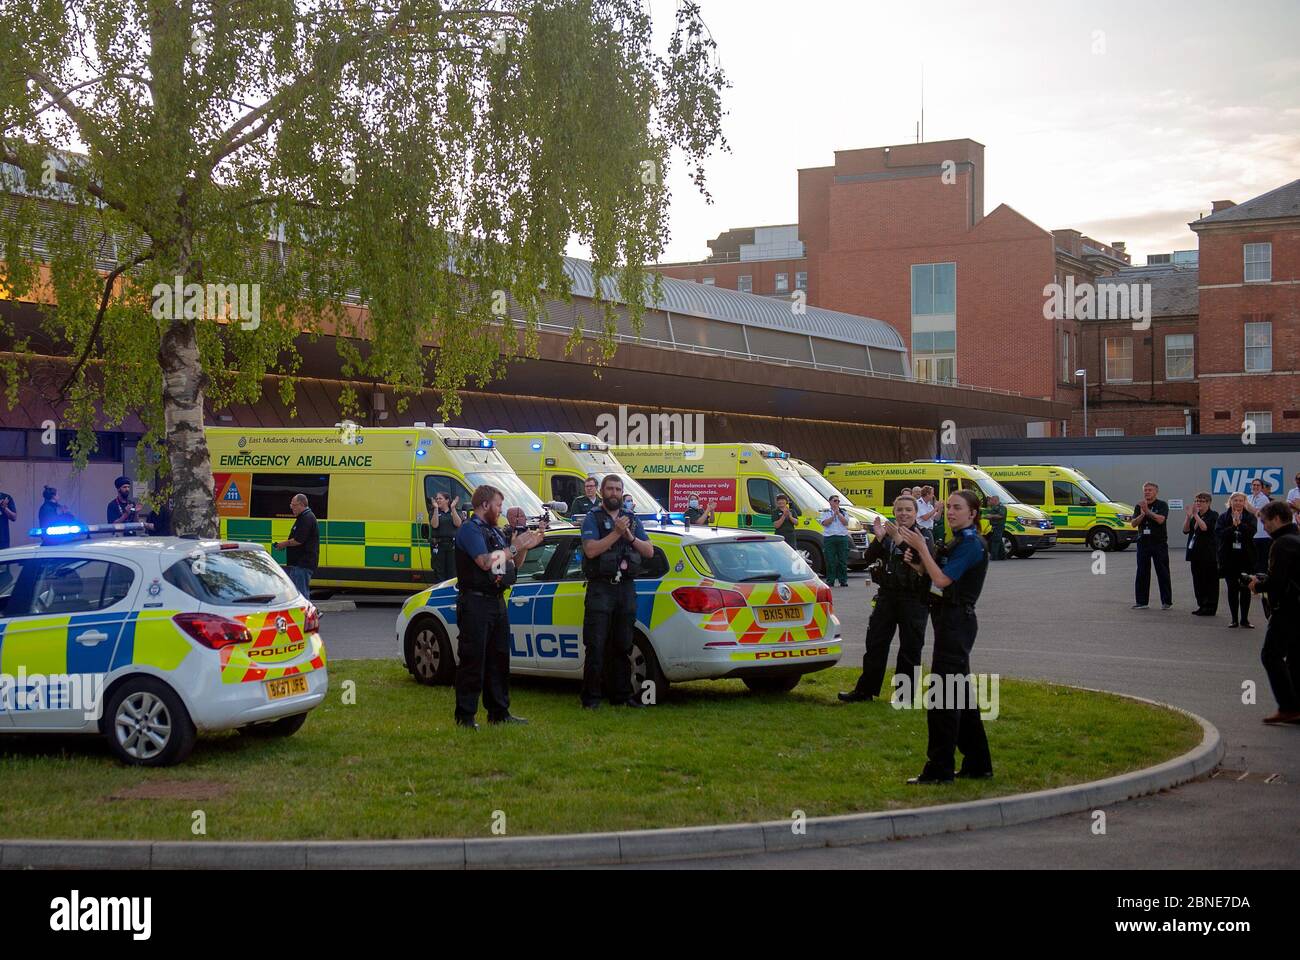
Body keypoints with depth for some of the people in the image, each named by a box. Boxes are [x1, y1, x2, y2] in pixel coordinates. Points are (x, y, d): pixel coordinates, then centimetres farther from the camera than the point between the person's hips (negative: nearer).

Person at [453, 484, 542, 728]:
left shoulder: (496, 531, 19)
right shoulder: (469, 530, -9)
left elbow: (513, 565, 23)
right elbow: (486, 561, -22)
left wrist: (525, 548, 6)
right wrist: (515, 547, -14)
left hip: (497, 601, 9)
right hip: (475, 601, -9)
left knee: (499, 658, 13)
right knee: (472, 660, -7)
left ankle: (499, 712, 21)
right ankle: (465, 716, -3)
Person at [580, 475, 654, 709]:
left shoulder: (632, 519, 15)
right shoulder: (592, 519, 1)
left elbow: (649, 551, 10)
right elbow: (591, 550, -14)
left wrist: (631, 537, -5)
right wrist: (616, 533, -17)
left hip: (626, 588, 4)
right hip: (600, 587, -4)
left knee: (622, 646, 9)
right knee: (596, 645, -6)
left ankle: (621, 694, 15)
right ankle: (591, 697, -2)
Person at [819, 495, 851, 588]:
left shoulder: (843, 512, 14)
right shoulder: (825, 512, 10)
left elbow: (845, 522, -2)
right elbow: (825, 523, -6)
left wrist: (838, 513, -7)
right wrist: (834, 515, -11)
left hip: (842, 538, 2)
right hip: (829, 538, -2)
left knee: (843, 561, 0)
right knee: (830, 561, -3)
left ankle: (843, 581, 4)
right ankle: (830, 581, 0)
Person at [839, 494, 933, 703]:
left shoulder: (923, 535, -4)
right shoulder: (887, 532, 8)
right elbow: (869, 559, 0)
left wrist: (899, 540, -31)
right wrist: (878, 538, -16)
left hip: (914, 598, -4)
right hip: (887, 596, 4)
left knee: (910, 648, 3)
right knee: (875, 643, 7)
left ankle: (905, 694, 12)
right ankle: (865, 690, 15)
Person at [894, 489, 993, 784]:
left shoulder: (971, 544, -14)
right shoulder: (958, 542, 17)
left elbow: (942, 580, -20)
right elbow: (933, 575, 18)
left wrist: (921, 548, -15)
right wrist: (919, 558, 3)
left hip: (956, 622, -10)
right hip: (951, 619, 10)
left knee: (943, 693, -9)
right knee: (961, 693, 14)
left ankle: (939, 769, -7)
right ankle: (977, 764, 21)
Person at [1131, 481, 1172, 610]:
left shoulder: (1162, 505, -2)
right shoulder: (1139, 506, 12)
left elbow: (1160, 519, -19)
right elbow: (1133, 523, 3)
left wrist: (1147, 511, -22)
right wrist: (1142, 514, -13)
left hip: (1159, 543, -4)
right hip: (1143, 543, 4)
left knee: (1163, 572, -1)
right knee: (1142, 573, 4)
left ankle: (1166, 601, 5)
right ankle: (1141, 601, 9)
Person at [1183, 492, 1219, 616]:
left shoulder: (1213, 516, -6)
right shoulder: (1194, 516, 14)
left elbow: (1204, 527, -22)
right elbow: (1185, 530, 4)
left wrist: (1195, 515, -23)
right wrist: (1189, 516, -8)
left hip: (1208, 554, -7)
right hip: (1195, 553, 7)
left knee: (1210, 581, -3)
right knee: (1197, 581, 10)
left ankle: (1210, 608, -1)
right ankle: (1202, 605, 18)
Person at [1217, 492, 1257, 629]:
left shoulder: (1249, 517, 3)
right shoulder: (1223, 517, 3)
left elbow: (1252, 532, -13)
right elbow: (1220, 533, -10)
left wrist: (1239, 524, -23)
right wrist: (1233, 526, -21)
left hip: (1246, 557, 0)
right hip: (1229, 557, 0)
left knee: (1245, 588, 1)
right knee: (1232, 588, 5)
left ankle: (1244, 619, 9)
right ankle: (1234, 619, 13)